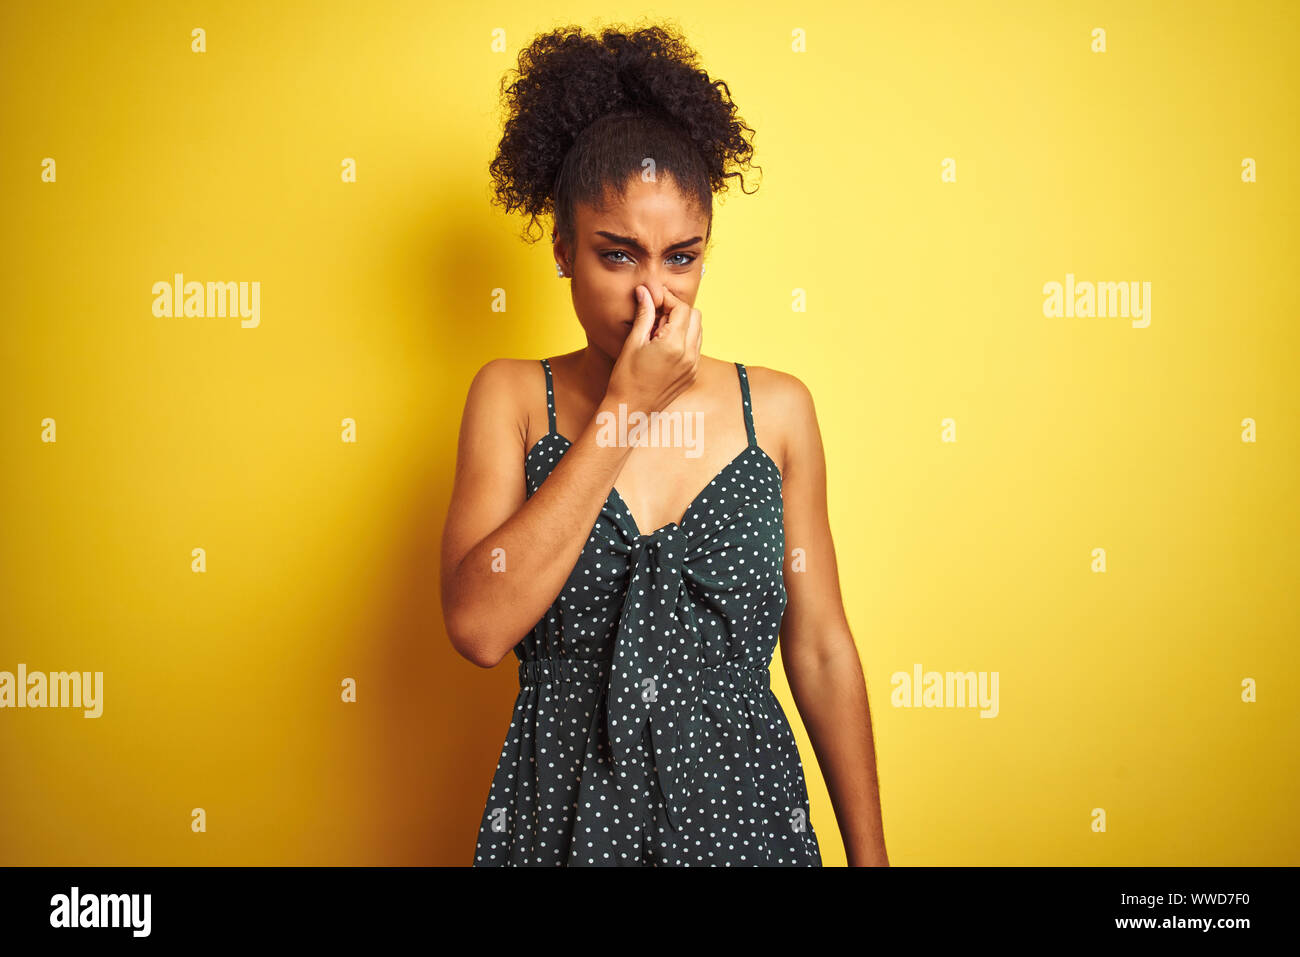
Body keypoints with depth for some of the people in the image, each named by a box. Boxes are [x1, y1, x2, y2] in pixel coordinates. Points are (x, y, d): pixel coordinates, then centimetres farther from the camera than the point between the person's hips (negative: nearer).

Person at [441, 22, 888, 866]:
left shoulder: (777, 409, -3)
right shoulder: (512, 399, -5)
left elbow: (821, 650, 1)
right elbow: (480, 628, -20)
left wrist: (870, 852, 4)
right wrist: (623, 412, -20)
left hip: (744, 805, 1)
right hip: (564, 812, 0)